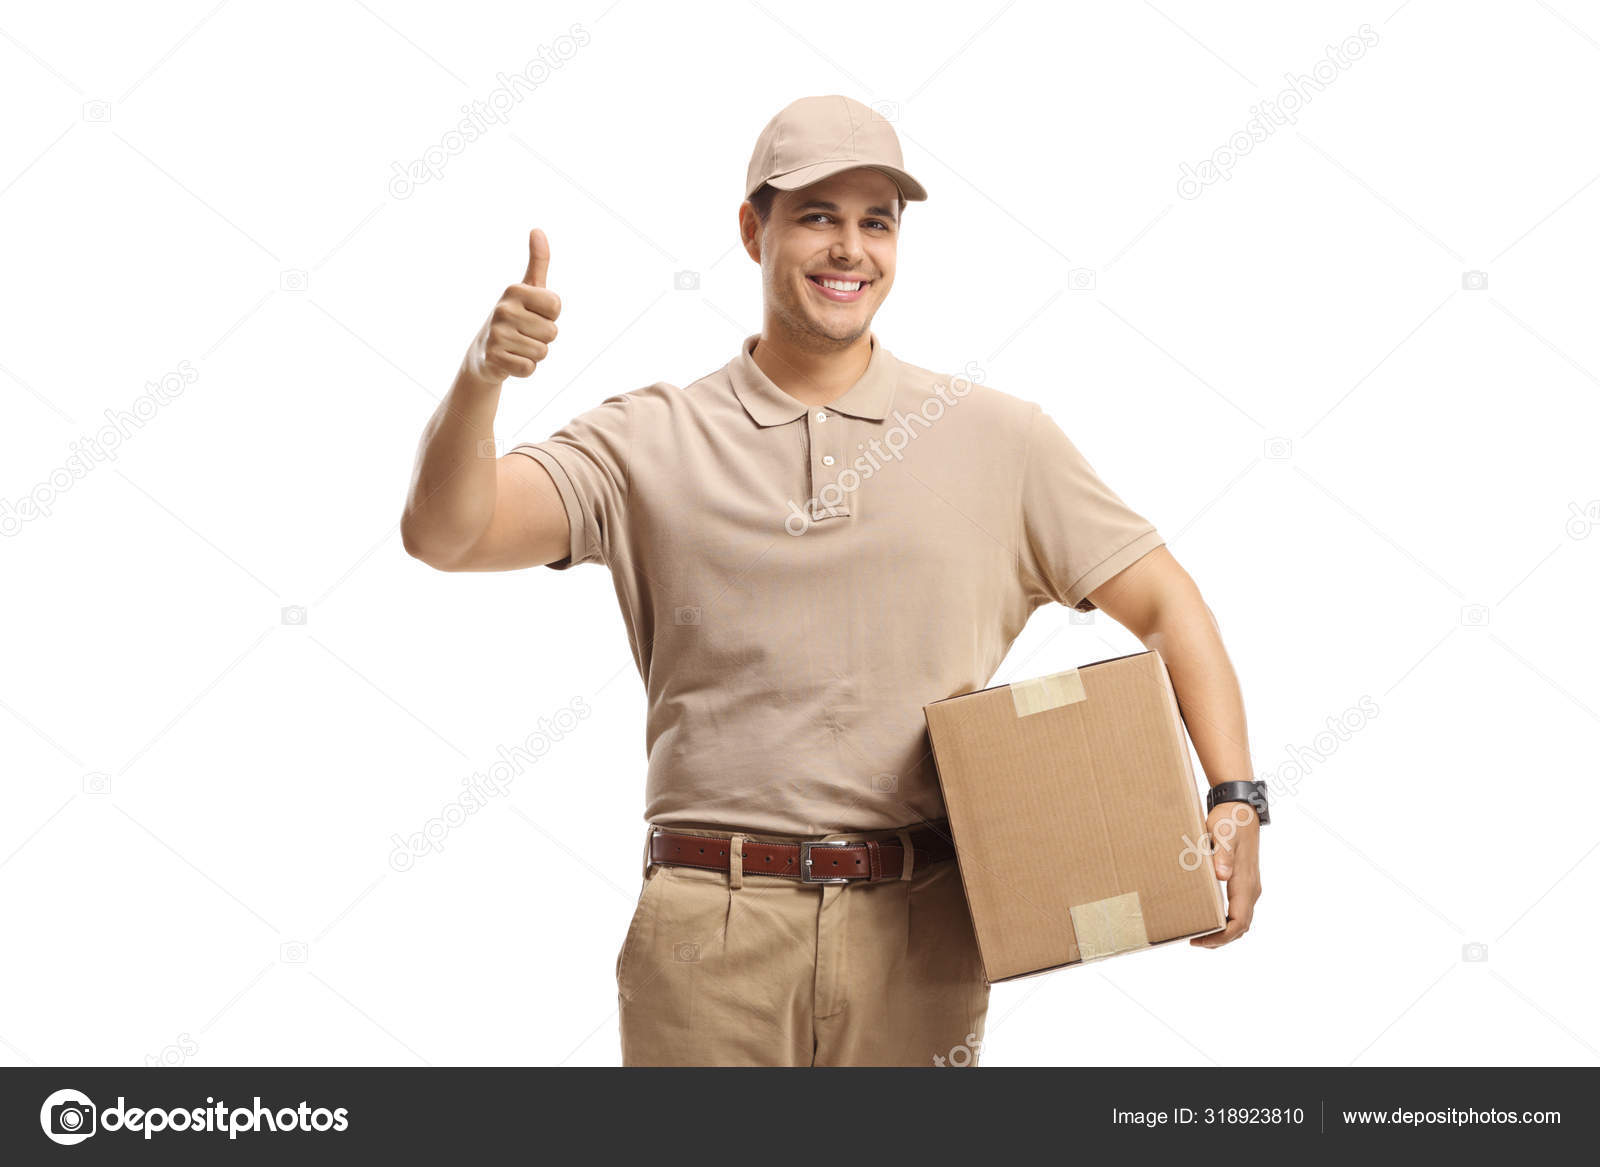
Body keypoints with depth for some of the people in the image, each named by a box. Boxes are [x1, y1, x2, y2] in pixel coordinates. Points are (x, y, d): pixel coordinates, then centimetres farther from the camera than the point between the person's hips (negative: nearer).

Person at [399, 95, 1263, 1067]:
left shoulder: (995, 436, 8)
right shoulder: (649, 441, 4)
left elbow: (1163, 599, 10)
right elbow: (444, 535, -5)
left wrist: (1233, 797, -3)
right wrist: (482, 376, -23)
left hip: (919, 928, 1)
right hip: (714, 927, -1)